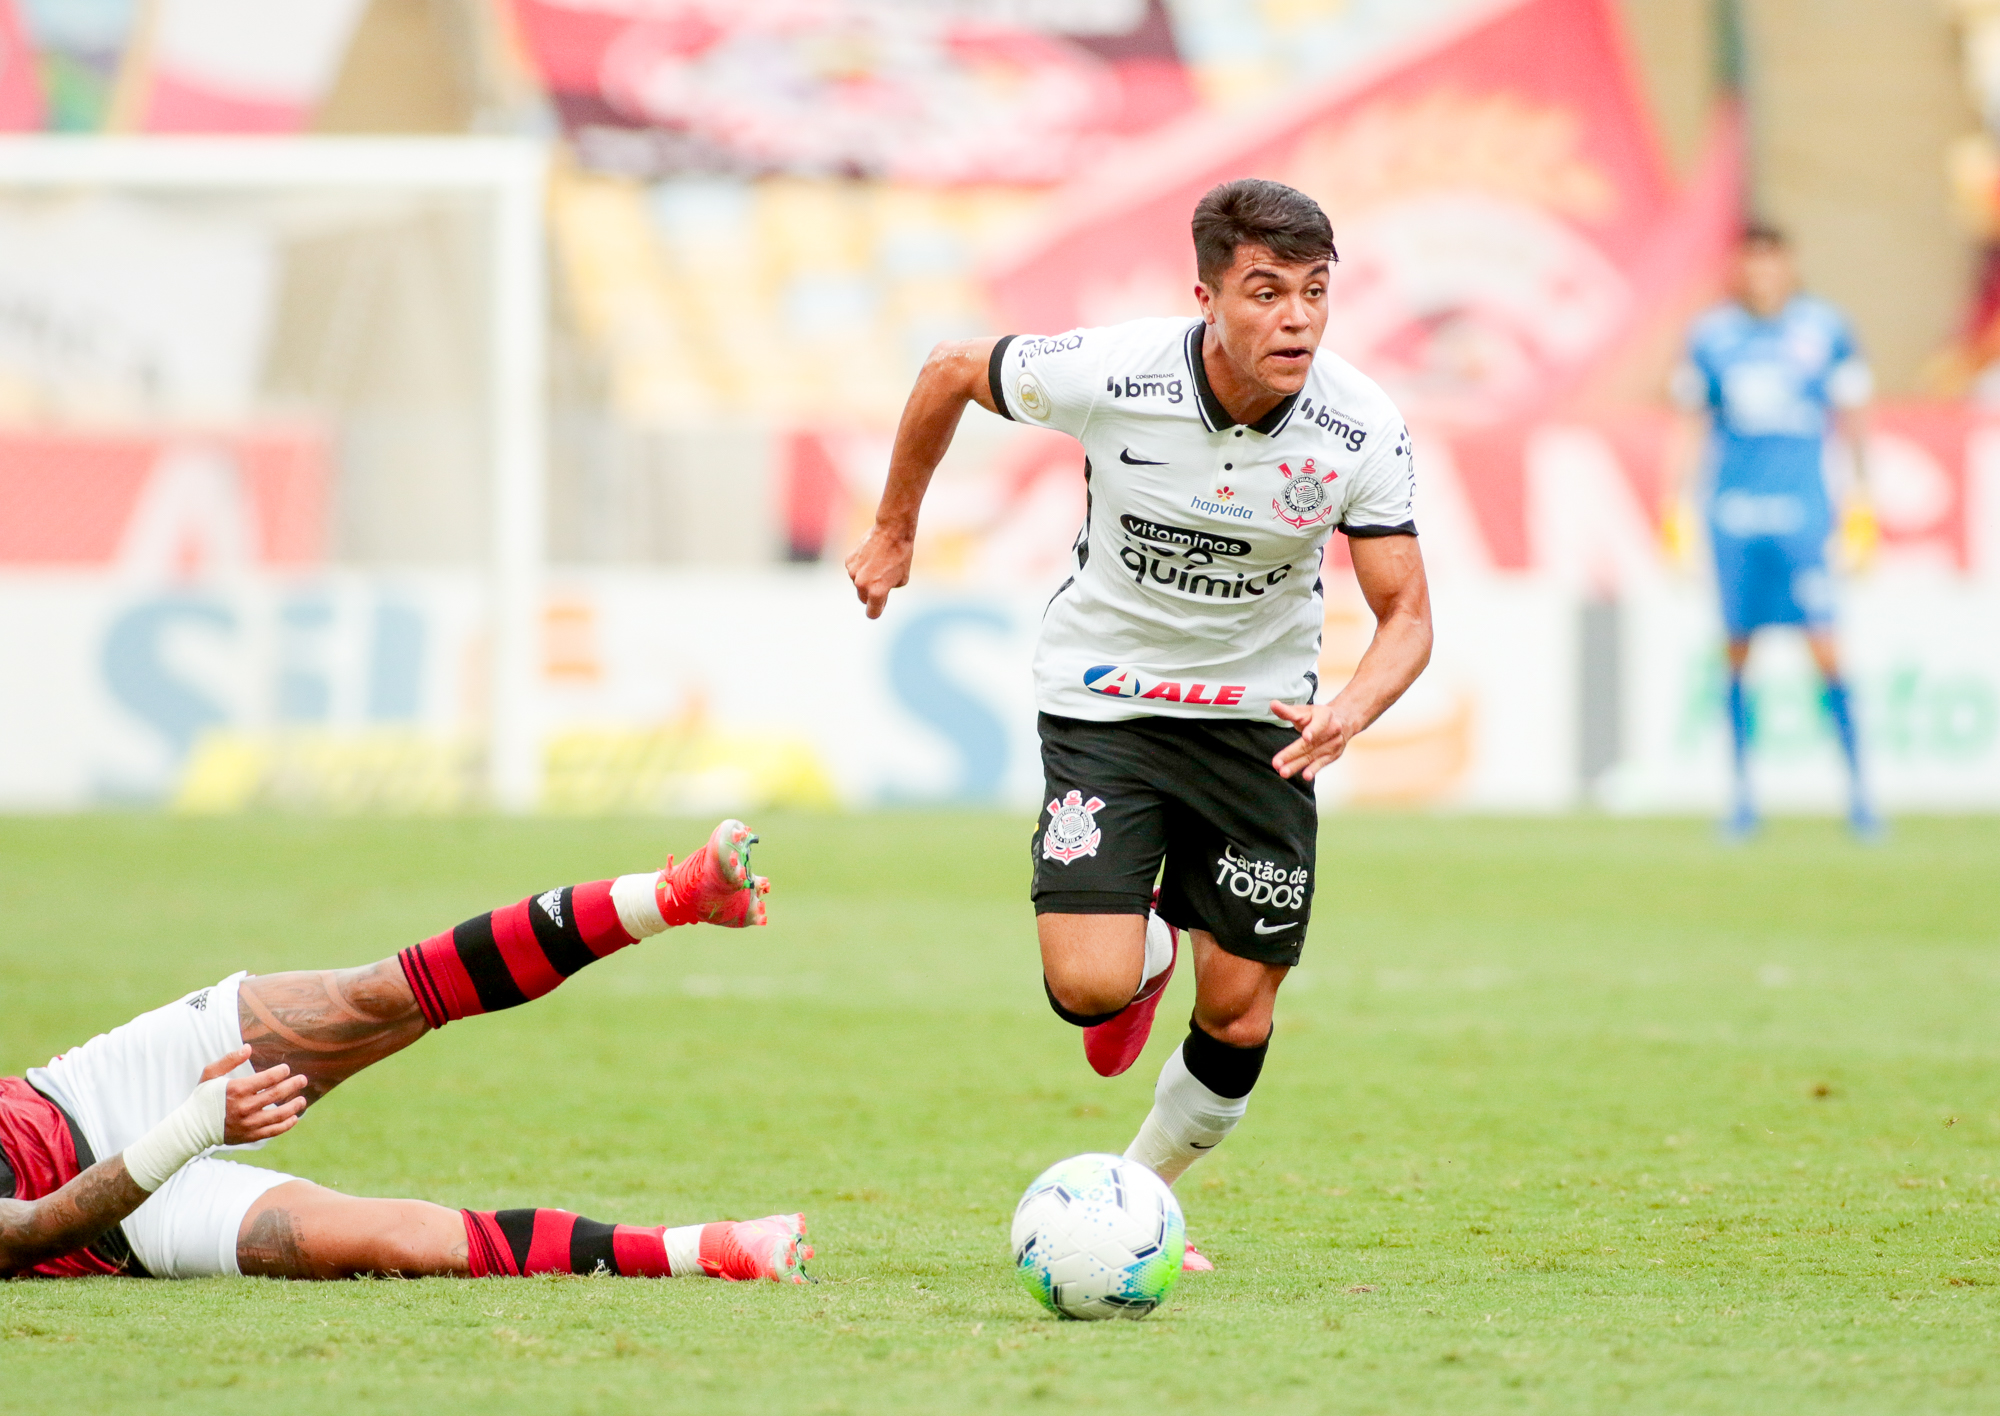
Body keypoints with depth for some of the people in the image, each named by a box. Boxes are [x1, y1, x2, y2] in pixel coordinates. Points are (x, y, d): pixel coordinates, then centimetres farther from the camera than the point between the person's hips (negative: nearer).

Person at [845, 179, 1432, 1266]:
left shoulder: (1365, 432, -20)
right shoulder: (1105, 376, -24)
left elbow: (1406, 616, -13)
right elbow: (948, 373, -4)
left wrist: (1350, 713, -34)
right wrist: (893, 532, 7)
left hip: (1259, 713, 2)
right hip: (1104, 697, -2)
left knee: (1239, 1018, 2)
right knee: (1090, 989, -16)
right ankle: (1147, 948, 23)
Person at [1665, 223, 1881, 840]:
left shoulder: (1824, 328, 1)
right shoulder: (1712, 333, 5)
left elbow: (1850, 414, 10)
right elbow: (1694, 424, 13)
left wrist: (1861, 497, 9)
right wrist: (1674, 504, 10)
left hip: (1800, 507, -2)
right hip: (1733, 510, 2)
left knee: (1824, 647, -9)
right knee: (1739, 649, 4)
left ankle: (1857, 790, -1)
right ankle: (1742, 794, 13)